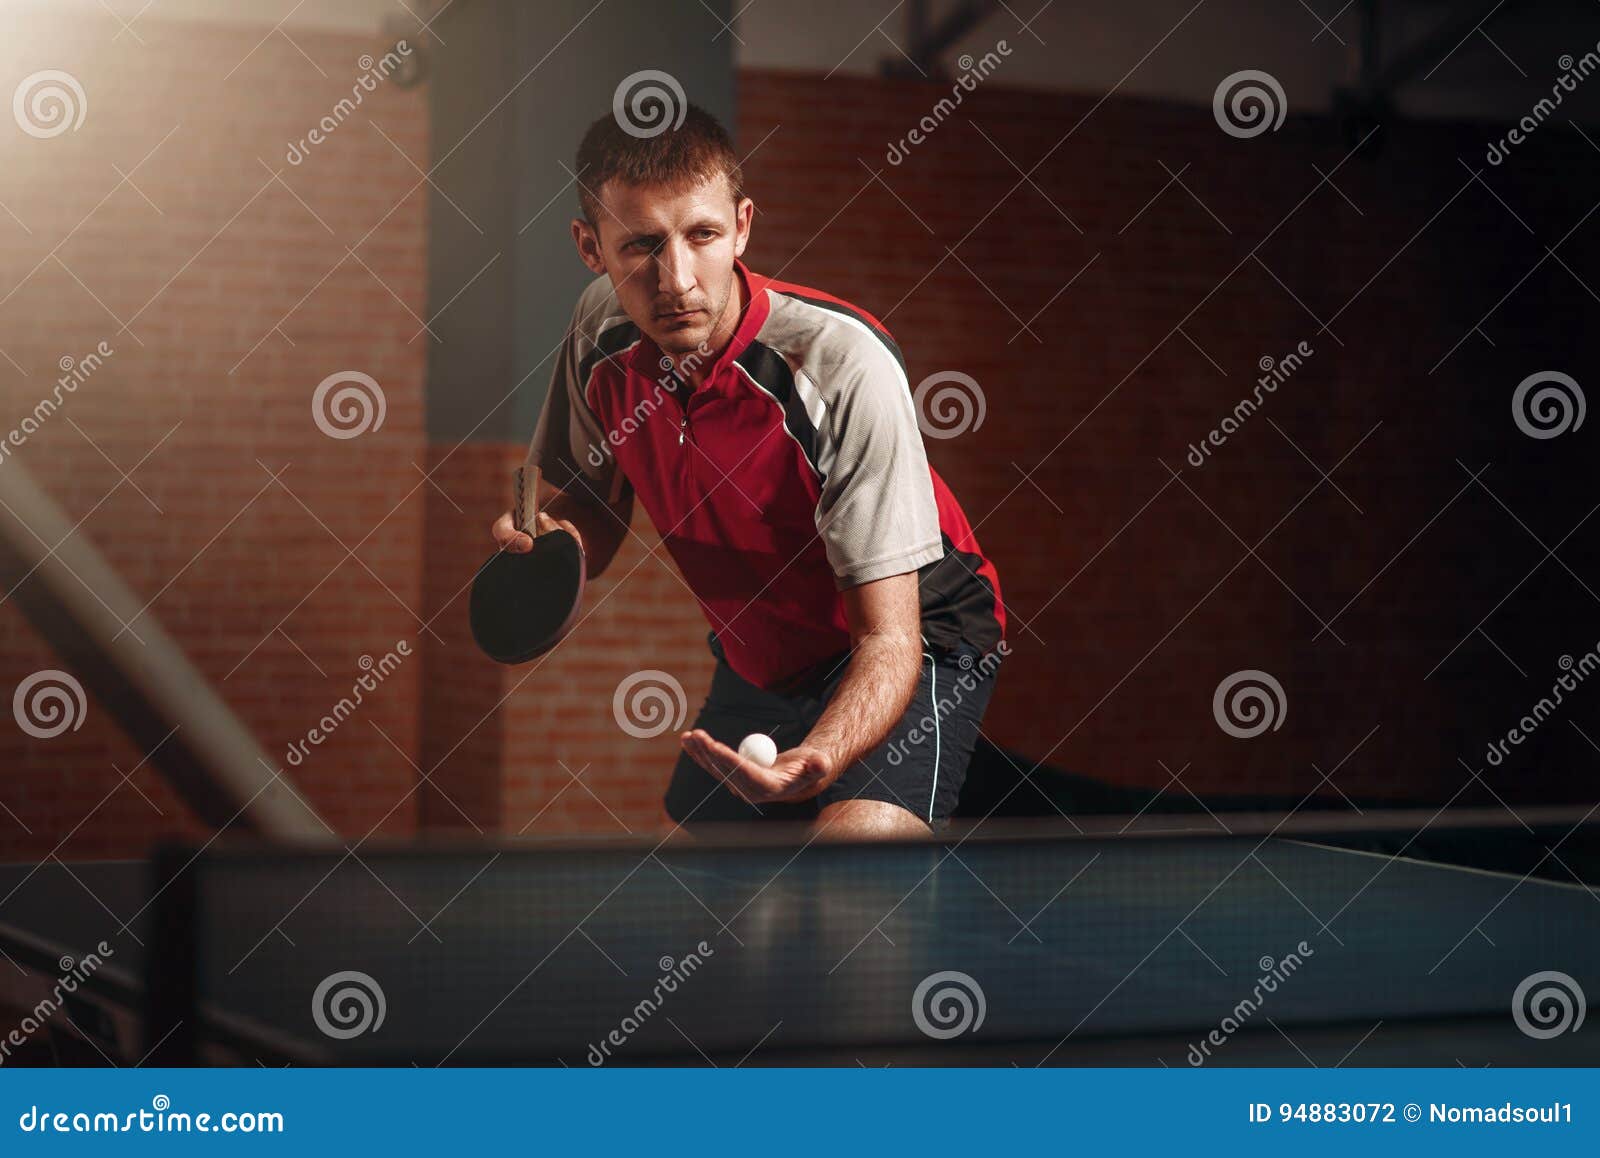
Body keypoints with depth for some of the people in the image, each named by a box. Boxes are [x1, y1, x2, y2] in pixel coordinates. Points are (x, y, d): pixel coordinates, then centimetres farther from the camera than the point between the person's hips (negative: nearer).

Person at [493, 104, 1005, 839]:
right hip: (756, 658, 6)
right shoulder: (602, 332, -13)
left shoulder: (844, 364, -31)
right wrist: (552, 542, -20)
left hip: (915, 644, -6)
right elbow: (595, 508, 5)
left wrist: (815, 760, -50)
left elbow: (889, 638, -31)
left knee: (859, 840, -31)